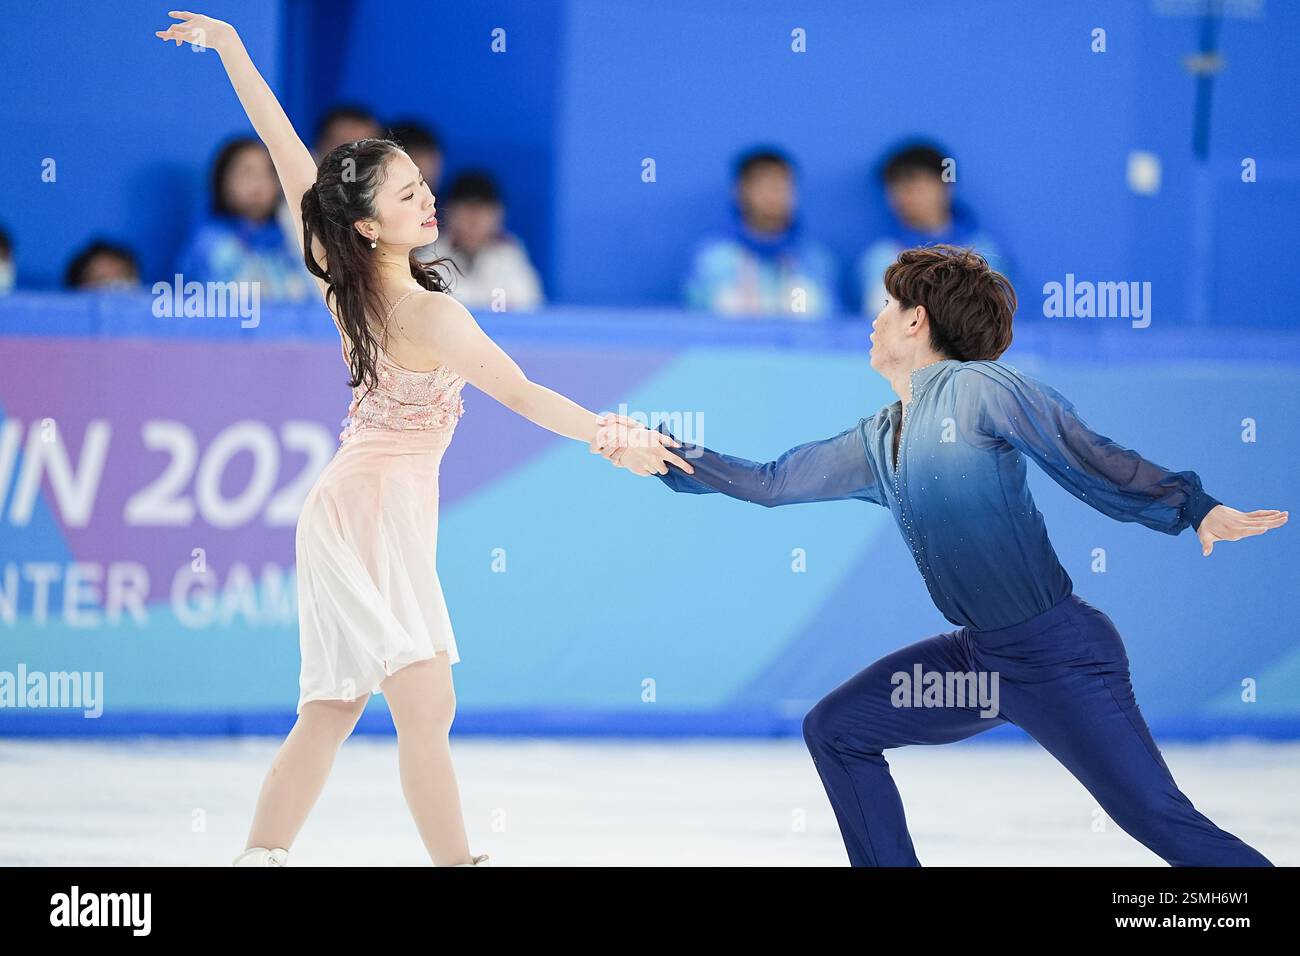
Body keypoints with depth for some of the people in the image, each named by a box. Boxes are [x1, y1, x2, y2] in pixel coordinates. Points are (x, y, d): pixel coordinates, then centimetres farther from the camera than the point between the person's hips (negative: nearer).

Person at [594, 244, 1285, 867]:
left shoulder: (979, 389, -10)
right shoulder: (875, 445, 13)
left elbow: (1098, 465, -6)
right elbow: (767, 483, 19)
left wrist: (1196, 509, -11)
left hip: (1060, 655, -8)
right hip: (979, 656, 8)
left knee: (1162, 822, -13)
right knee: (835, 731, 11)